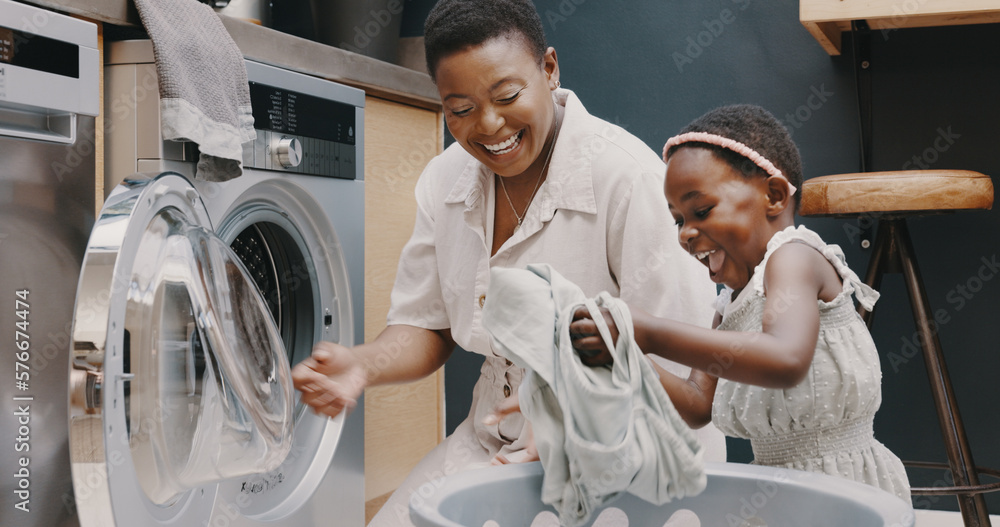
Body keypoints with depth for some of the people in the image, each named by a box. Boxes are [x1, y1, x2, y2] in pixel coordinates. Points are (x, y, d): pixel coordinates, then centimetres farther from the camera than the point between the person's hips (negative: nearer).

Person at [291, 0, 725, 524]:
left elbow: (682, 368, -20)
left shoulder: (629, 178, -21)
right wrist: (362, 365, -14)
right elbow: (426, 325, 9)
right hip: (493, 440, 5)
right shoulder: (443, 181, 0)